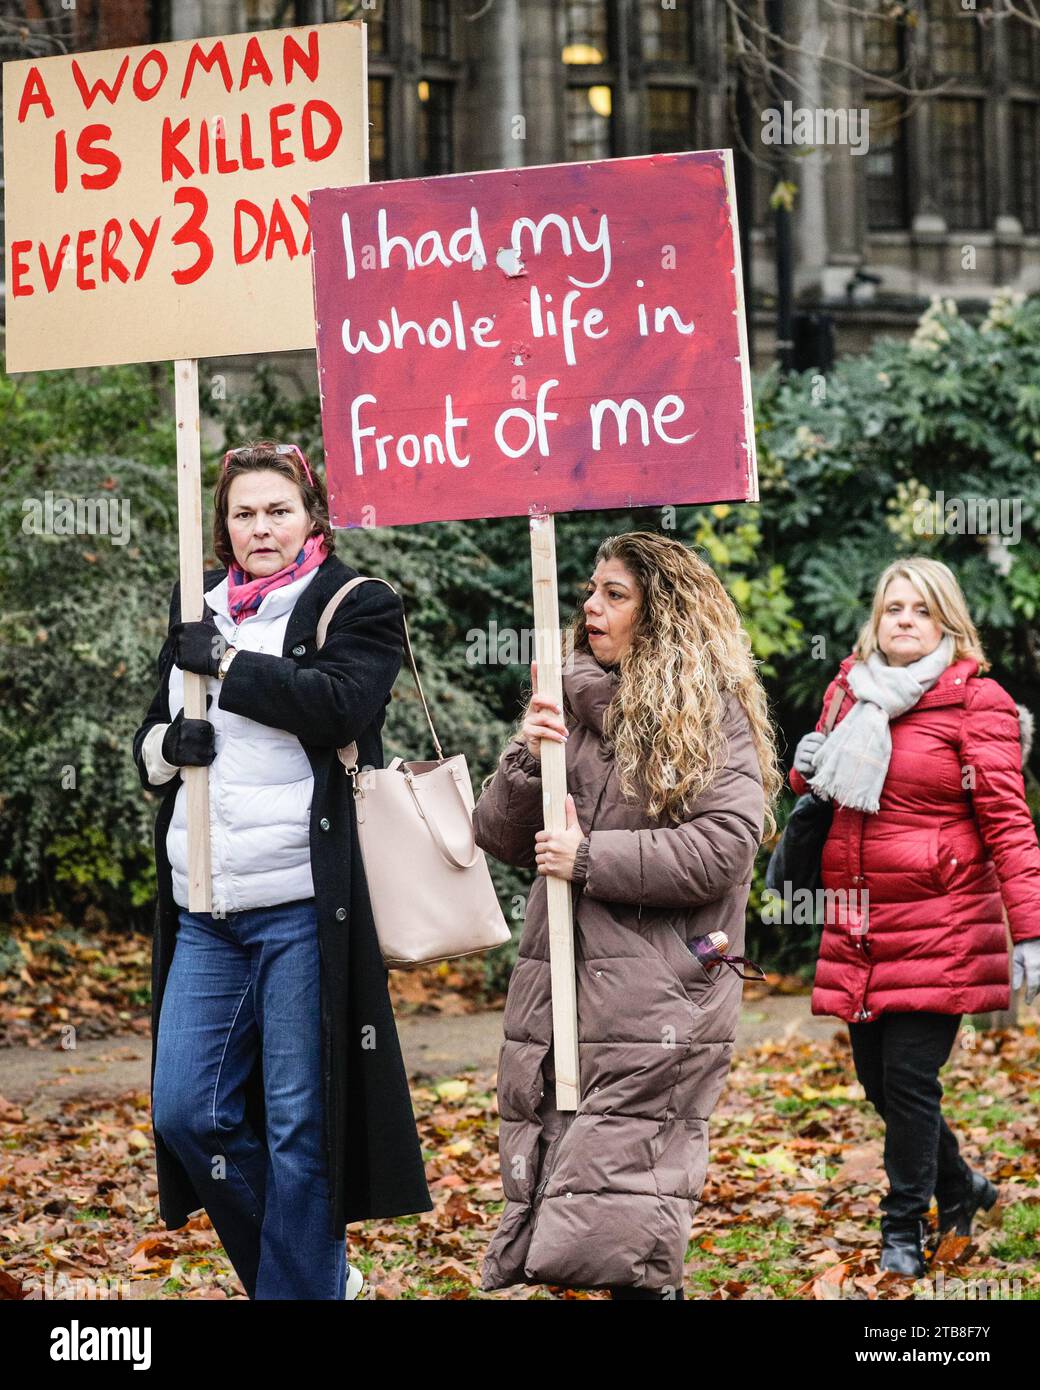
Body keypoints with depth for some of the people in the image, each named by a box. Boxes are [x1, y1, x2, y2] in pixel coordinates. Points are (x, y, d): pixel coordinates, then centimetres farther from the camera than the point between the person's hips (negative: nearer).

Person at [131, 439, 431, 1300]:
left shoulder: (357, 608, 2)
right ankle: (322, 1270, 21)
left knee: (300, 1121, -2)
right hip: (205, 908, 6)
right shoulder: (198, 611, 18)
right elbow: (148, 746, 22)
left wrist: (224, 664, -12)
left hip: (303, 906, -6)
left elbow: (342, 702, -17)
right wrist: (166, 745, -2)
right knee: (186, 1112, 4)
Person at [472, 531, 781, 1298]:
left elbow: (724, 845, -12)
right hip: (555, 992, 6)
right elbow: (499, 837, 13)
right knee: (540, 1200, 4)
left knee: (623, 1231, -11)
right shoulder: (571, 702, 16)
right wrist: (527, 760, -5)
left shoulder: (714, 714, 0)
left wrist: (591, 857, -11)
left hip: (657, 998, -6)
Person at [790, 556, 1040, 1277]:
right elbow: (822, 786, 29)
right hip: (857, 925, 6)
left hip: (938, 926, -6)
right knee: (876, 1076, 10)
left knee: (910, 1075, -7)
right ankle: (959, 1187, 33)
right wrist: (808, 769, 3)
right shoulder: (848, 691, 12)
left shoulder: (976, 701, -5)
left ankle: (905, 1231, 7)